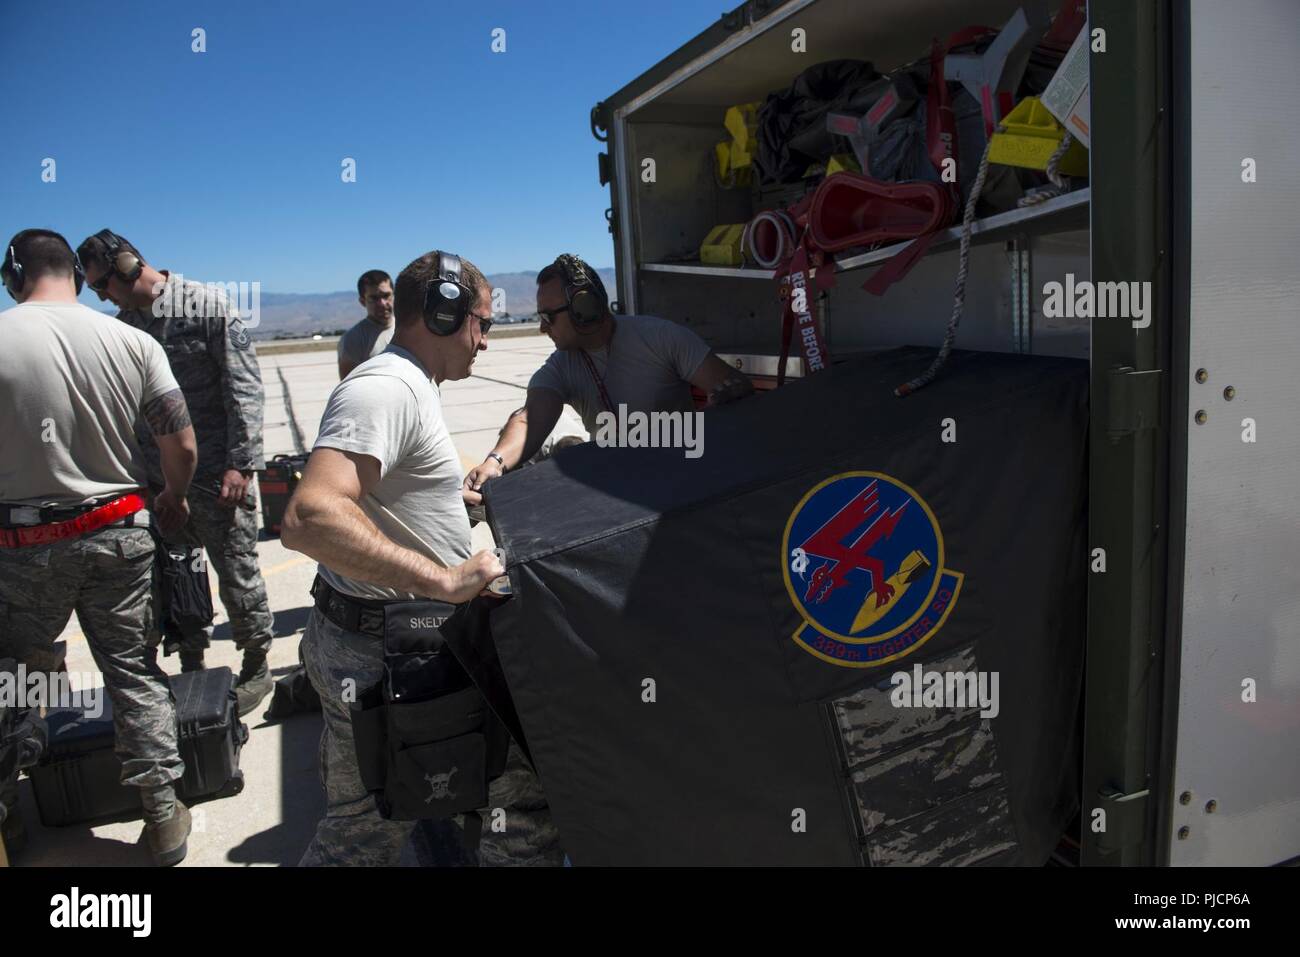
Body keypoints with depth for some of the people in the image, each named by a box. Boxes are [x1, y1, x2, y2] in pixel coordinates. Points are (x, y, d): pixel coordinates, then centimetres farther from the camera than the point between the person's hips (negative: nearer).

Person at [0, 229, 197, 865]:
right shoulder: (133, 343, -5)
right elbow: (182, 448, -2)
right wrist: (173, 499, 18)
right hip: (119, 533, 2)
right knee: (134, 671, 11)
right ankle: (163, 818, 19)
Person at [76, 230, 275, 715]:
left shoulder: (209, 306, -7)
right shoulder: (124, 324, 11)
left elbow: (243, 388, -11)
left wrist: (240, 463, -17)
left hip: (216, 476, -6)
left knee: (237, 575, 3)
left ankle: (256, 665, 20)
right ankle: (191, 665, 29)